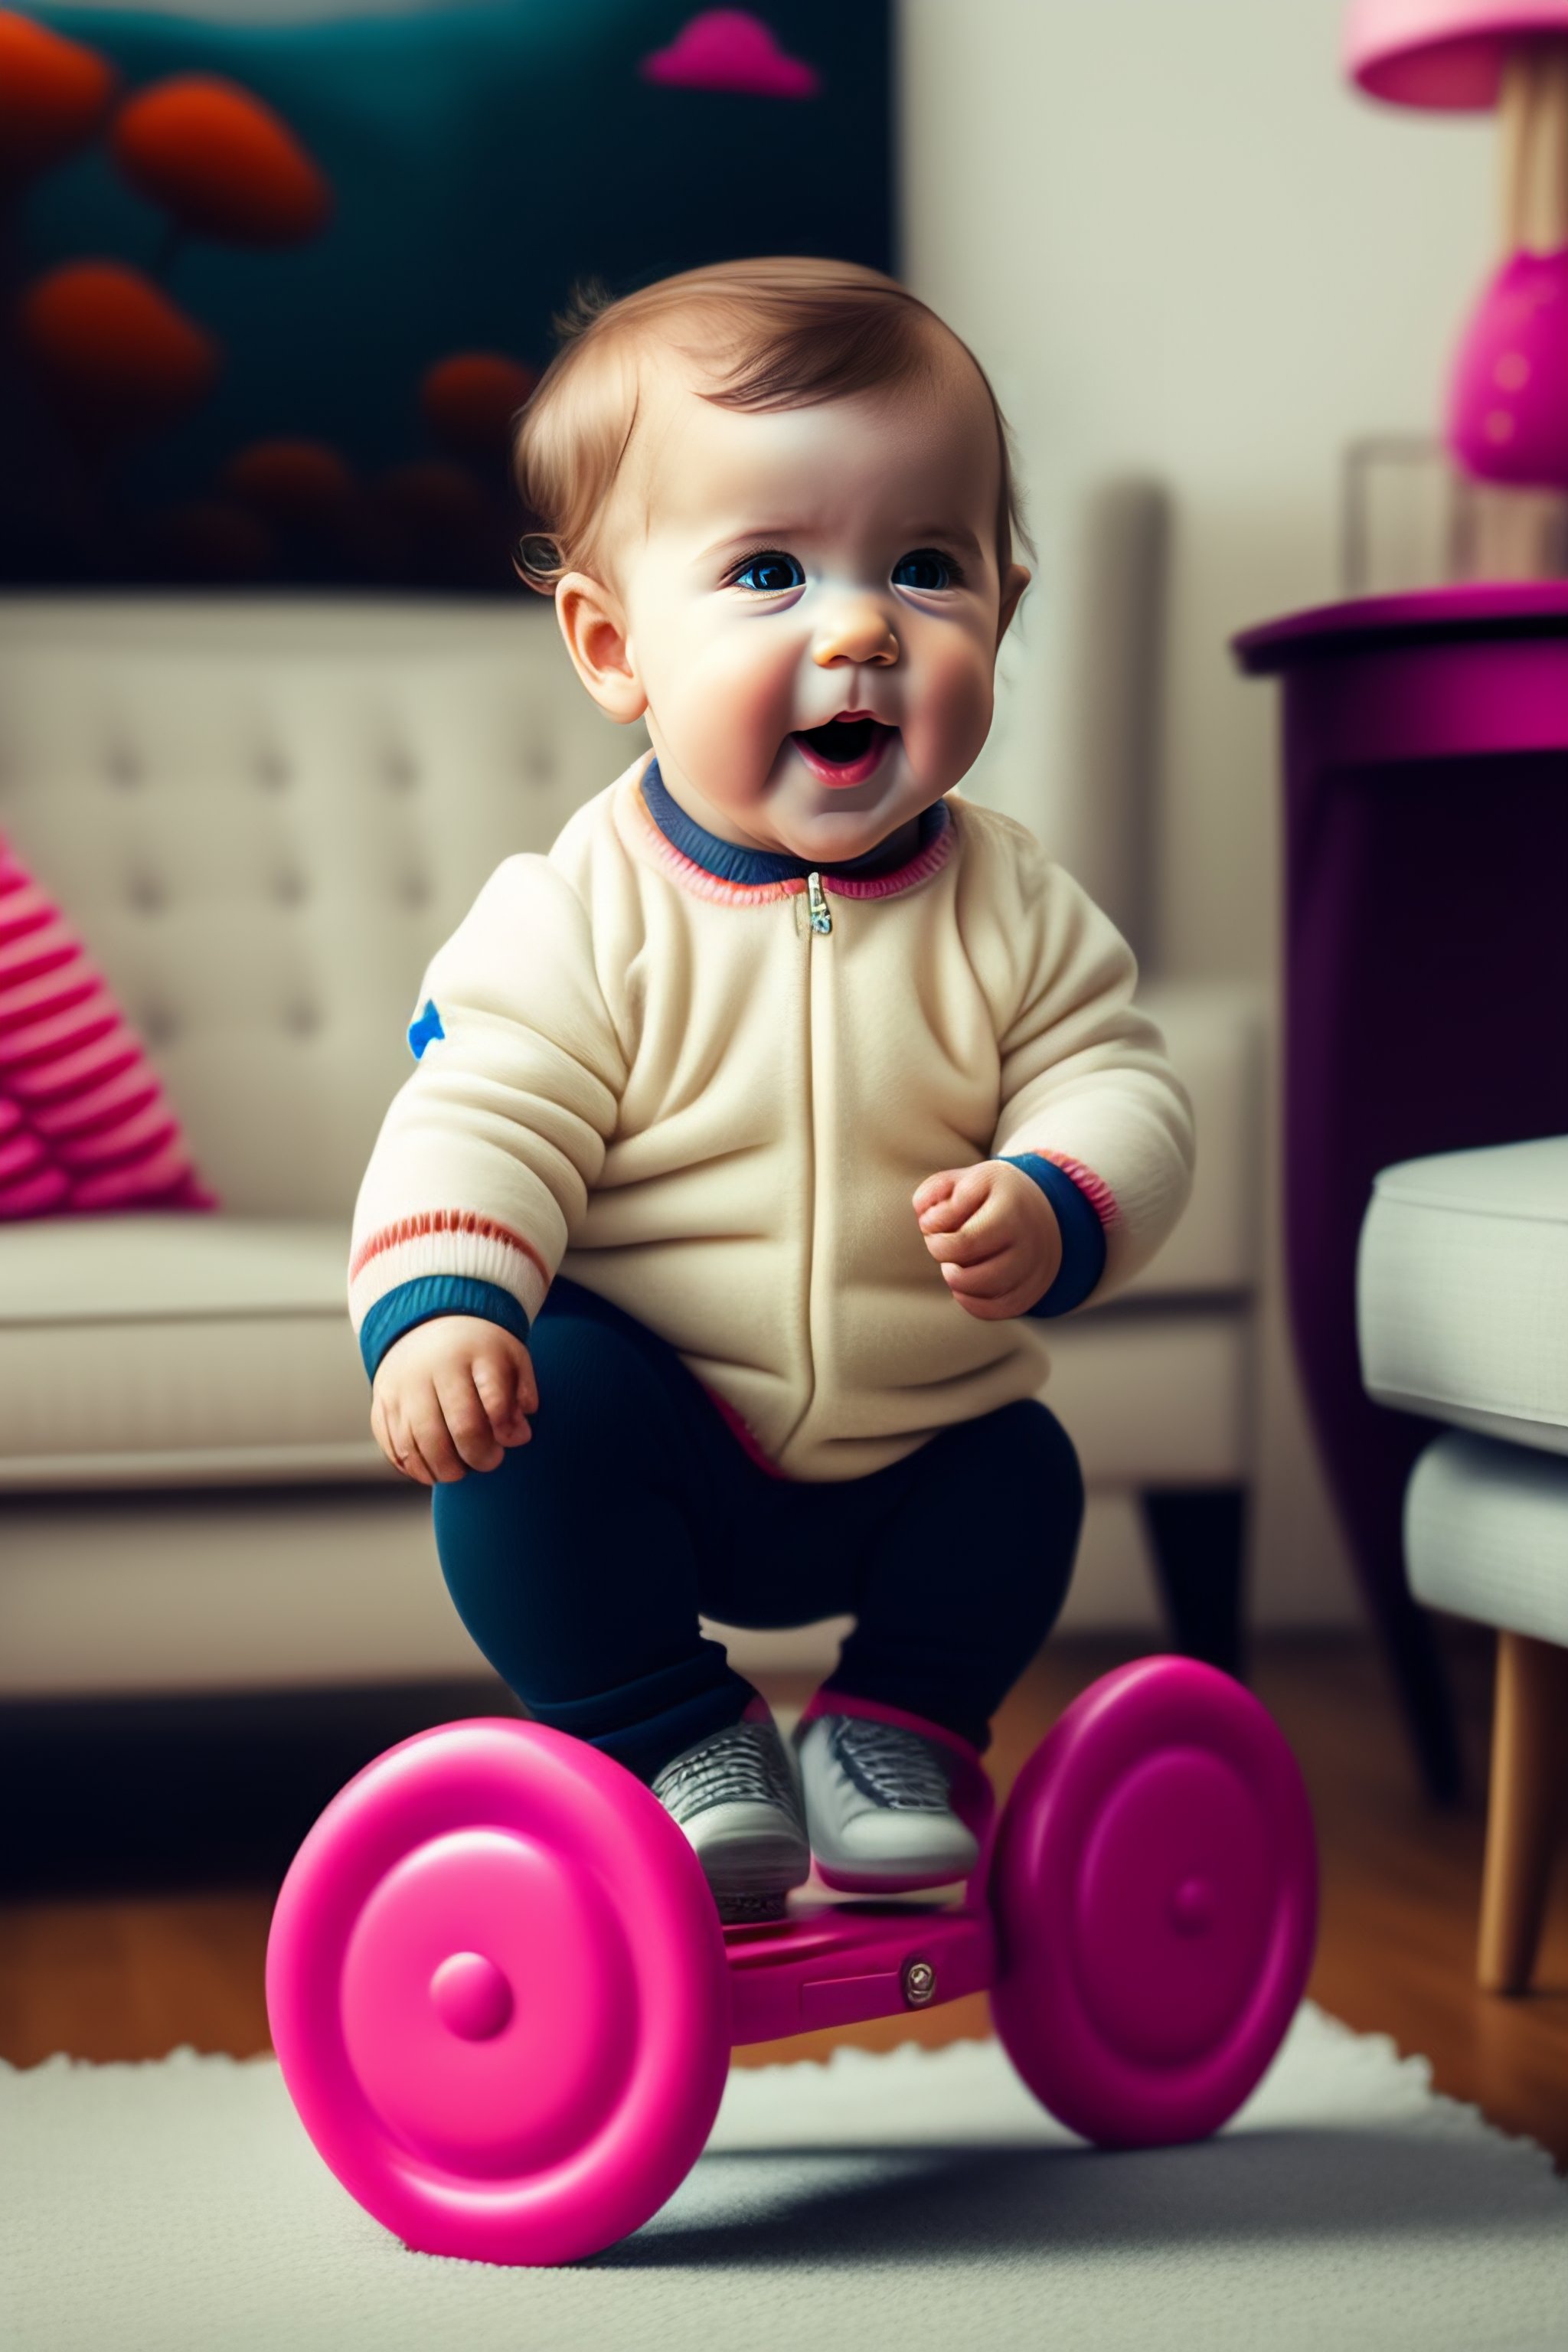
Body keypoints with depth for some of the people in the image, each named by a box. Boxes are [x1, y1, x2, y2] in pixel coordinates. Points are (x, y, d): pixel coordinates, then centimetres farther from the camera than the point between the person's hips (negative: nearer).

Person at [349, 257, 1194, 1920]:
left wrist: (1052, 1215, -28)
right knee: (531, 1424, -27)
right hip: (656, 1429, -4)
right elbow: (481, 1121, -17)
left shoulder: (1010, 909, -6)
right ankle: (673, 1735, -8)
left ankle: (899, 1726, 13)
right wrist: (437, 1311, -35)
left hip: (914, 1447, 4)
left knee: (1025, 1476, -14)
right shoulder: (582, 913, -15)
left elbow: (1116, 1086, -5)